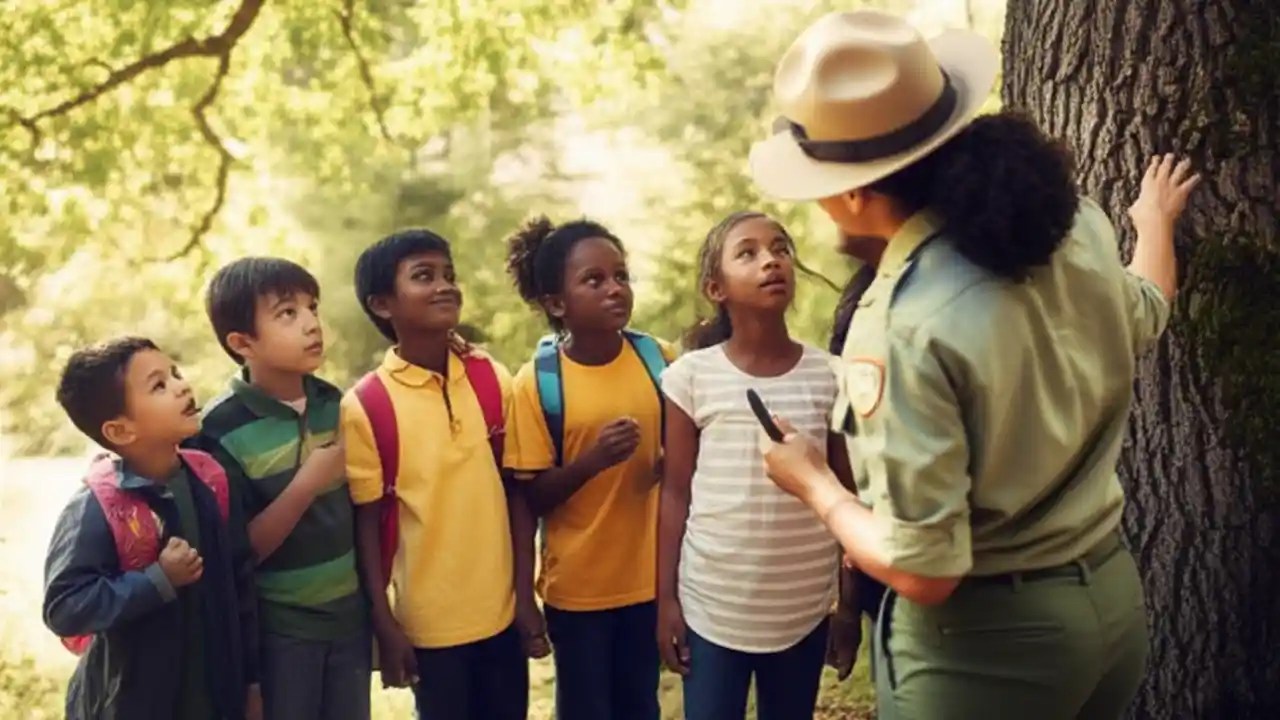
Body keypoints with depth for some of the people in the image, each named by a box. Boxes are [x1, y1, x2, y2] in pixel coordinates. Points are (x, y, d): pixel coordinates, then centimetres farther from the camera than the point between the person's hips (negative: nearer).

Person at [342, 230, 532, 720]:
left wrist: (526, 591, 1)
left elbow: (518, 491, 3)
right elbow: (366, 523, -7)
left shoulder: (494, 379, -2)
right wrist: (384, 625, -6)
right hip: (429, 620, -3)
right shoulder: (365, 407, -11)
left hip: (501, 609, 3)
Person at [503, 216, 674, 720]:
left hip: (649, 576, 3)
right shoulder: (536, 382, -12)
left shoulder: (659, 359, -4)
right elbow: (532, 497, -10)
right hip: (577, 585, -2)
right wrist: (593, 460, -26)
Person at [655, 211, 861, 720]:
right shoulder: (691, 376, -5)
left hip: (804, 608, 2)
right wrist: (665, 599, -1)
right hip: (712, 605, -1)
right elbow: (675, 494, 0)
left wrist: (851, 604, 5)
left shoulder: (829, 376, -1)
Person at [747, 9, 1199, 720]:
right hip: (1111, 595, 7)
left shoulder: (904, 329, -28)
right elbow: (1142, 318, 17)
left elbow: (923, 572, -25)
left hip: (989, 636, -7)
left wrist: (814, 483, -8)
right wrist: (1155, 219, 38)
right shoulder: (1071, 216, -7)